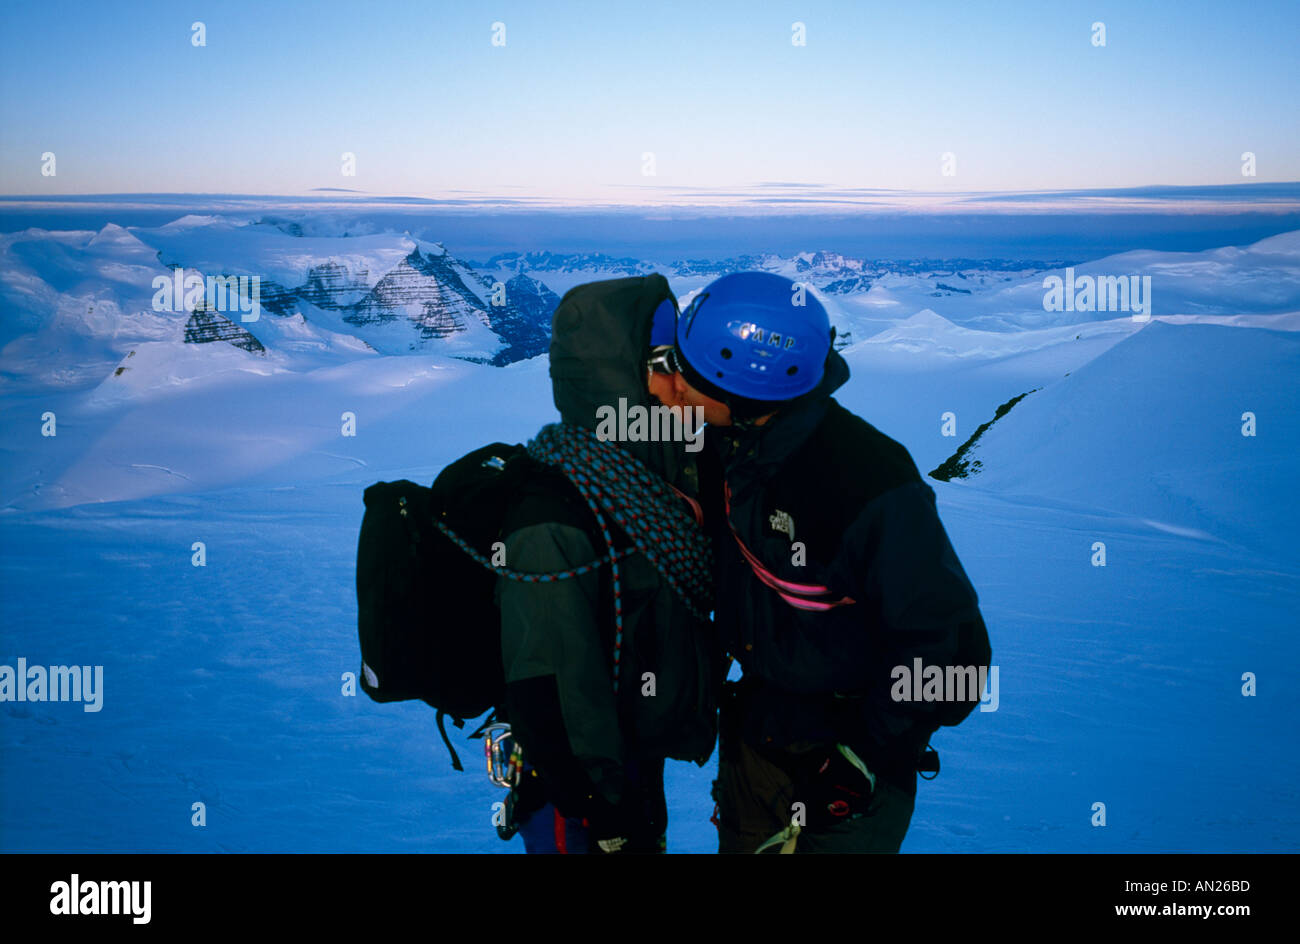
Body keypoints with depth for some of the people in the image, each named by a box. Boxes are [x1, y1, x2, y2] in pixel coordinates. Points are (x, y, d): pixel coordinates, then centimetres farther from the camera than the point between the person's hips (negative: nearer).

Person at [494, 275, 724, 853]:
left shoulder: (655, 470, -3)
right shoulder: (551, 520, -28)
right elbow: (547, 686, -25)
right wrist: (607, 821, -21)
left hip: (644, 759, 8)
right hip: (583, 782, -7)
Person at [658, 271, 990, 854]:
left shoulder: (870, 488, -32)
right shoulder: (732, 442, -11)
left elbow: (948, 645, -23)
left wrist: (869, 757, -19)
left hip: (843, 741, -6)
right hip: (753, 723, 7)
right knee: (743, 843, 23)